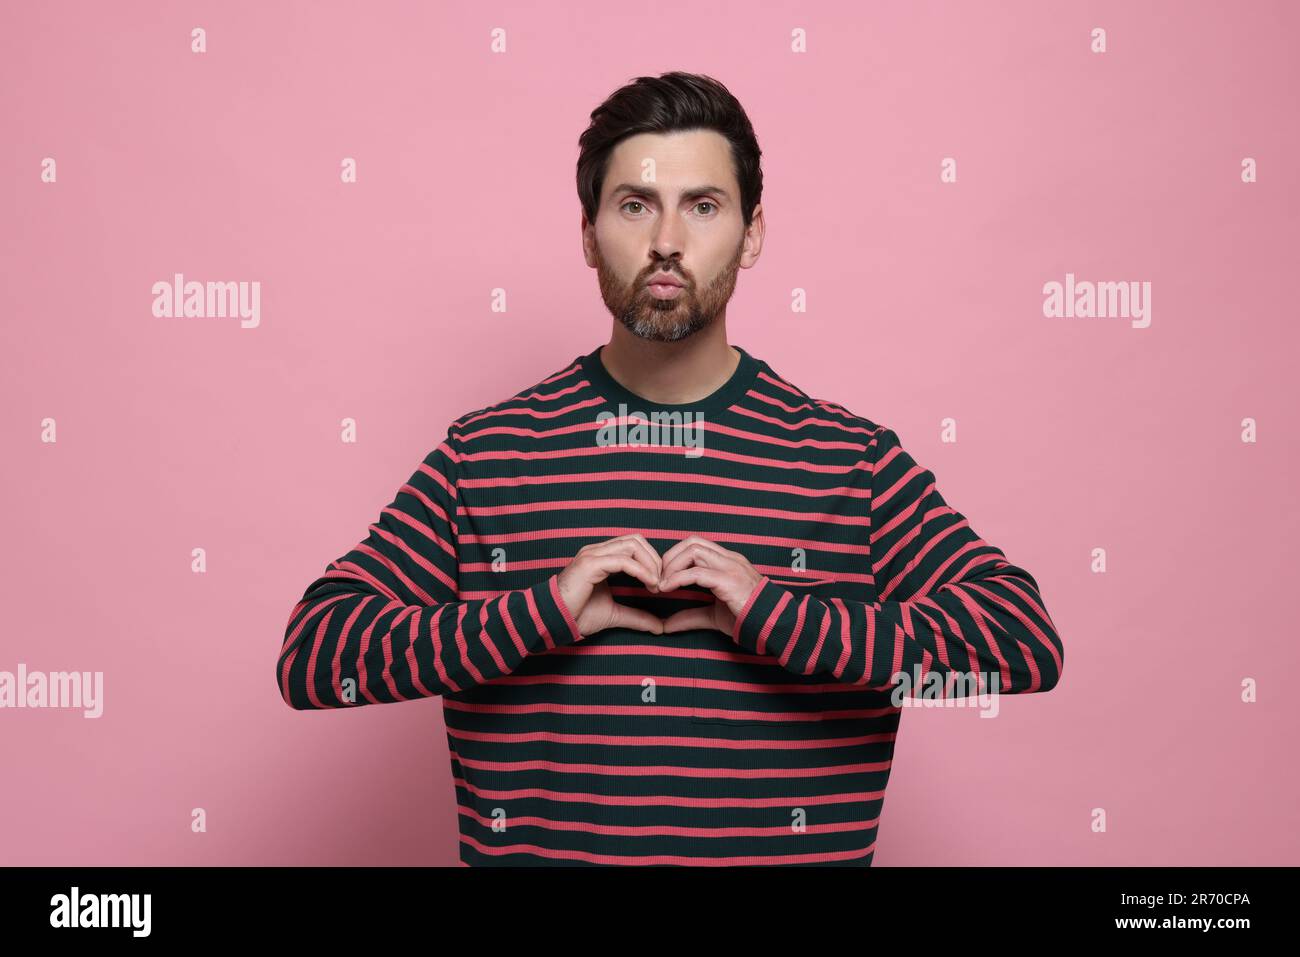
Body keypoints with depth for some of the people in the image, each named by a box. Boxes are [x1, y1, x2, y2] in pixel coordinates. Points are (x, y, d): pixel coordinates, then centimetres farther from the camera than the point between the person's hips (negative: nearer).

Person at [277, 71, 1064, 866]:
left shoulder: (851, 459, -3)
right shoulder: (484, 455, -2)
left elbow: (1027, 638, -11)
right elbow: (310, 653, -6)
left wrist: (774, 613, -21)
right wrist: (544, 612, -19)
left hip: (792, 851, 0)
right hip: (534, 845, 0)